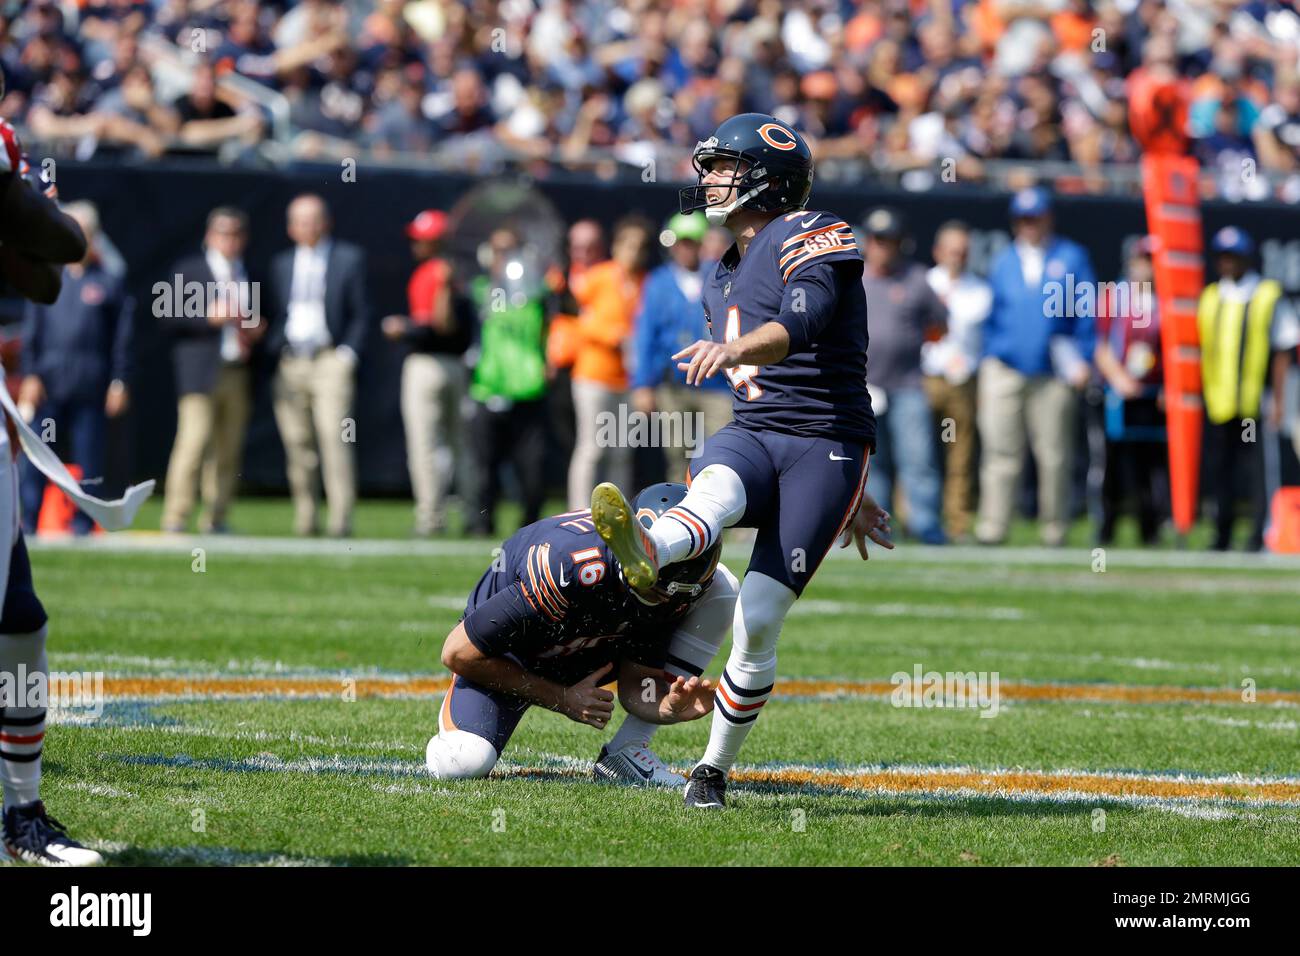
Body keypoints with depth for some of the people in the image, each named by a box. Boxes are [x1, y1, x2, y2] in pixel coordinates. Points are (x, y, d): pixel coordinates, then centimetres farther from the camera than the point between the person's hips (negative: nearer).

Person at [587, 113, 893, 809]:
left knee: (757, 624, -12)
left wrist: (736, 349, -44)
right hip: (750, 436, 5)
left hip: (828, 447, -5)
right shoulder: (722, 281, 24)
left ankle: (714, 767, 1)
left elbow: (801, 325, -22)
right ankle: (646, 555, -68)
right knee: (713, 490, -34)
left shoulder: (811, 237, -2)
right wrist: (845, 495, 27)